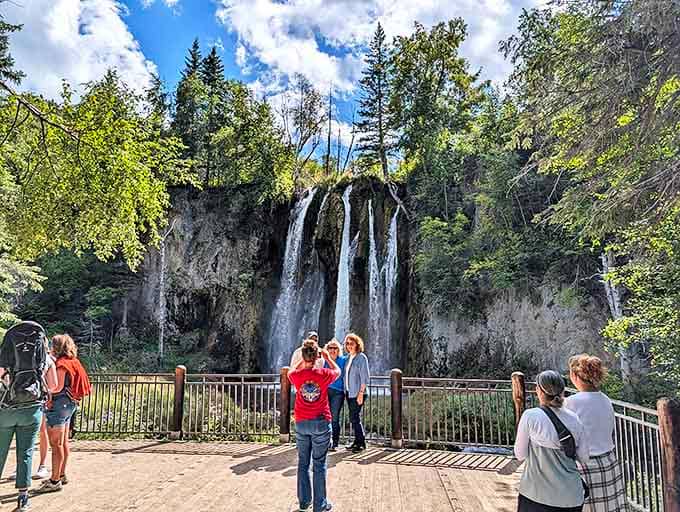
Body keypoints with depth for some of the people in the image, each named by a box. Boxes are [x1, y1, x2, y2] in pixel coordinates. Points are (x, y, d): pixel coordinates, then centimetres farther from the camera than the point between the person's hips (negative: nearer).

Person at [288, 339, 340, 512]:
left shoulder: (296, 376, -9)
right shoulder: (324, 374, -13)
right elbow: (338, 371, 10)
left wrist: (303, 360, 17)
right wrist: (327, 357, 20)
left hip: (301, 424, 2)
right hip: (321, 423, -2)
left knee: (303, 463, 16)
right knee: (319, 464, 7)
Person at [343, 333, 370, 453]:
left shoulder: (361, 357, -10)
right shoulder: (348, 357, 11)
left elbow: (365, 377, -12)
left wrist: (361, 393, -17)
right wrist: (345, 390, 9)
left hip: (357, 393, -7)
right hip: (348, 392, 7)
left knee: (354, 417, -7)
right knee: (353, 418, 12)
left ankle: (361, 443, 5)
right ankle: (357, 440, 23)